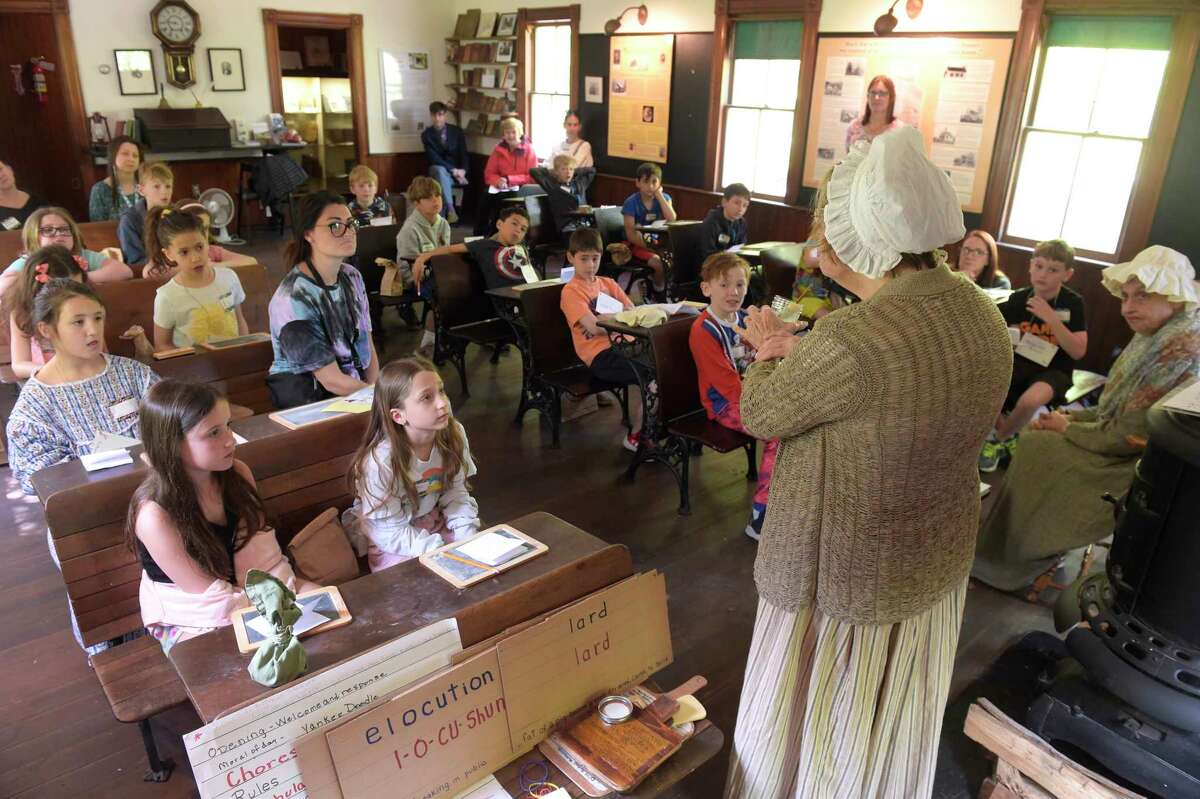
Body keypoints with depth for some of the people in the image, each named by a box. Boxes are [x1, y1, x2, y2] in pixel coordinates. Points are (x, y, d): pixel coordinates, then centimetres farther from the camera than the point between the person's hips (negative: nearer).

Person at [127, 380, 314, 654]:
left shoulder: (237, 474, -9)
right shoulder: (155, 515, -25)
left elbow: (263, 553, -4)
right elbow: (216, 600, -21)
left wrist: (290, 589, -19)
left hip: (247, 594, 6)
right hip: (190, 622, -6)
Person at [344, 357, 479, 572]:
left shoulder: (454, 435, -14)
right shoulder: (379, 463, -30)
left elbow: (456, 495, -3)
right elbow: (390, 532, -23)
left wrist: (468, 539, -17)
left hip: (435, 525, 5)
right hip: (392, 545, -5)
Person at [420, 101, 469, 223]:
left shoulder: (457, 131, 6)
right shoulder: (426, 134, 0)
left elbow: (463, 153, 2)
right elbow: (434, 158, -10)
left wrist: (462, 170, -18)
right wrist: (452, 170, -21)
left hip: (458, 171, 2)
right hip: (438, 170, -2)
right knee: (440, 170, -37)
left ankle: (442, 216, -30)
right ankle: (450, 210, -45)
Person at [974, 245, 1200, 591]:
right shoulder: (1159, 337, 6)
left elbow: (1125, 438, -24)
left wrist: (1067, 427, -10)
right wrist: (1070, 416, 0)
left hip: (1138, 471, -9)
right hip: (1128, 452, 9)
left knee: (1038, 448, -9)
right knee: (1031, 438, 7)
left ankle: (1004, 561, 11)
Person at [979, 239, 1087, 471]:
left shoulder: (1073, 303, -7)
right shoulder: (1018, 299, 0)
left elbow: (1078, 351, -14)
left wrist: (1051, 319, -23)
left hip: (1053, 370, -3)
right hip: (1019, 363, 3)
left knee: (1031, 399, -37)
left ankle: (998, 439, -3)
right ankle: (1005, 431, 6)